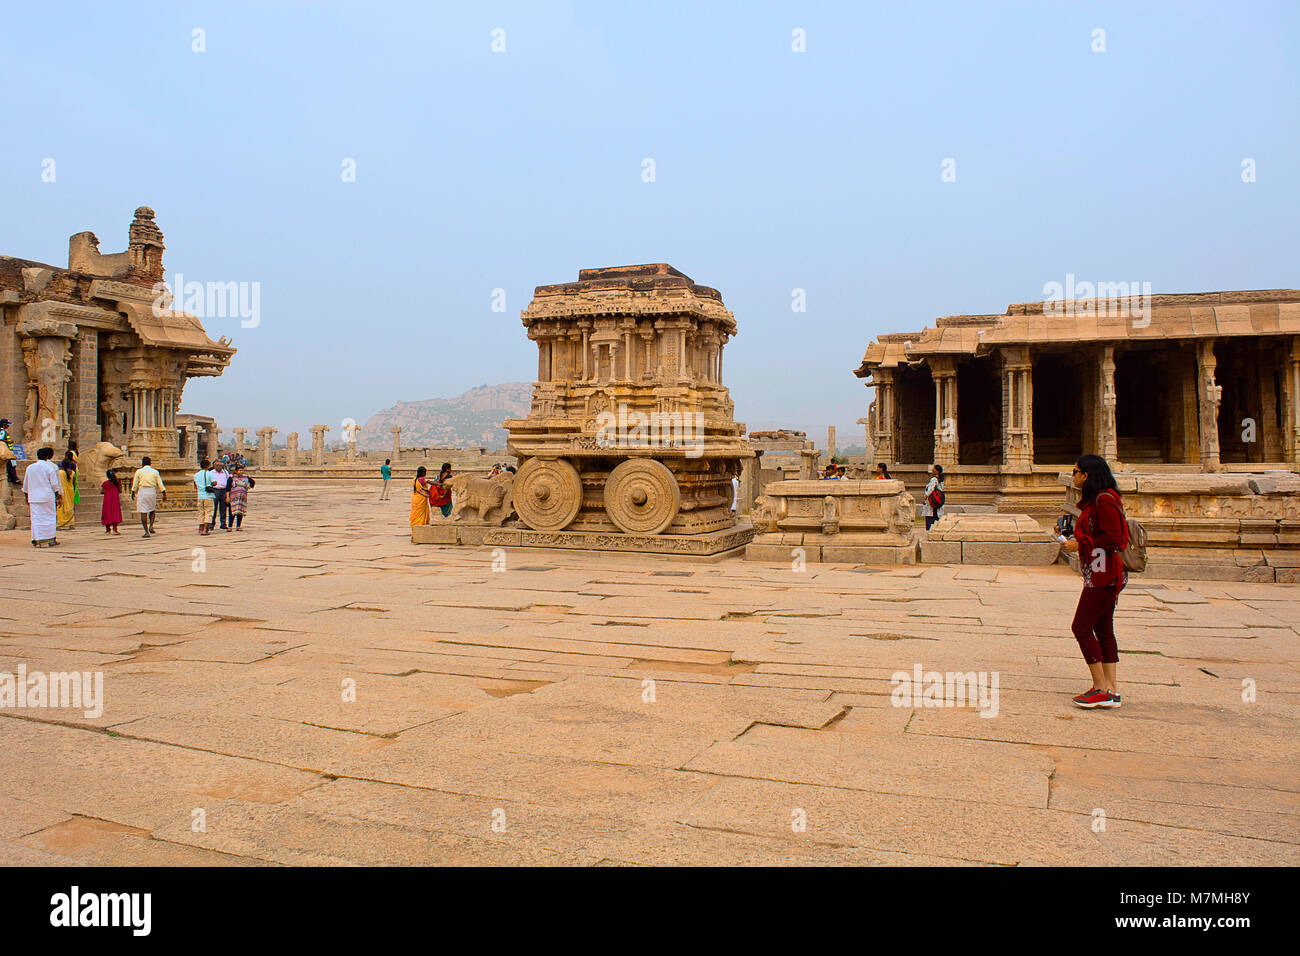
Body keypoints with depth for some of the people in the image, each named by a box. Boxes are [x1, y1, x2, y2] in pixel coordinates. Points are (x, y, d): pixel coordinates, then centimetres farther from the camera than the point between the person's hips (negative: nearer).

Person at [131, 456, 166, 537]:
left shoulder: (139, 471, 1)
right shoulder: (155, 472, 6)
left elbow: (135, 484, 5)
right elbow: (160, 484, 4)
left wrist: (133, 493, 19)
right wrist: (164, 494, 7)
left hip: (142, 491, -2)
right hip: (152, 491, 2)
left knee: (143, 512, -1)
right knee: (152, 510, 21)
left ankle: (146, 532, -4)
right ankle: (151, 526, 1)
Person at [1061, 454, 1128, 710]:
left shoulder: (1104, 500, -16)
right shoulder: (1095, 499, 16)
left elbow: (1113, 539, -21)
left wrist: (1080, 545, -14)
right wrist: (1076, 541, 11)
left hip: (1103, 575, -11)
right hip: (1102, 575, 11)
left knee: (1082, 627, -7)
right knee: (1103, 629, 10)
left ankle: (1101, 689, -3)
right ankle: (1110, 690, 13)